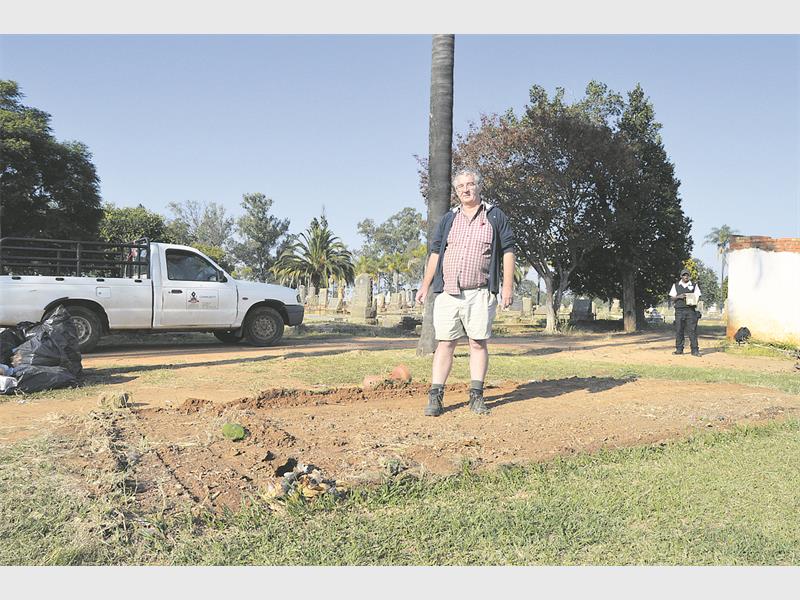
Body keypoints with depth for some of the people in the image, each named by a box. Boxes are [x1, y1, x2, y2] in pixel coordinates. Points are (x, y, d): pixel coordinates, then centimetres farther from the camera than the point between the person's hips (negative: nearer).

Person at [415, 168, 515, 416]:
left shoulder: (495, 216, 9)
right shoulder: (448, 219, 16)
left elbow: (507, 252, 6)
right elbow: (435, 253, 17)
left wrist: (508, 286, -4)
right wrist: (425, 285, 10)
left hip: (480, 293, -1)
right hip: (448, 291, 2)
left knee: (478, 343, 1)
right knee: (444, 343, 0)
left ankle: (476, 396, 10)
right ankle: (435, 397, 2)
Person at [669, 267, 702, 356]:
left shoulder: (694, 285, 10)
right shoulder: (676, 285, 11)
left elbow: (697, 297, 7)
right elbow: (672, 298, 10)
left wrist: (693, 302, -14)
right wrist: (679, 297, -10)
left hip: (690, 310, -1)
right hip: (679, 310, 1)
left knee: (692, 330, -4)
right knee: (679, 330, 1)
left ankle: (695, 350, -2)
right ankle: (679, 349, 8)